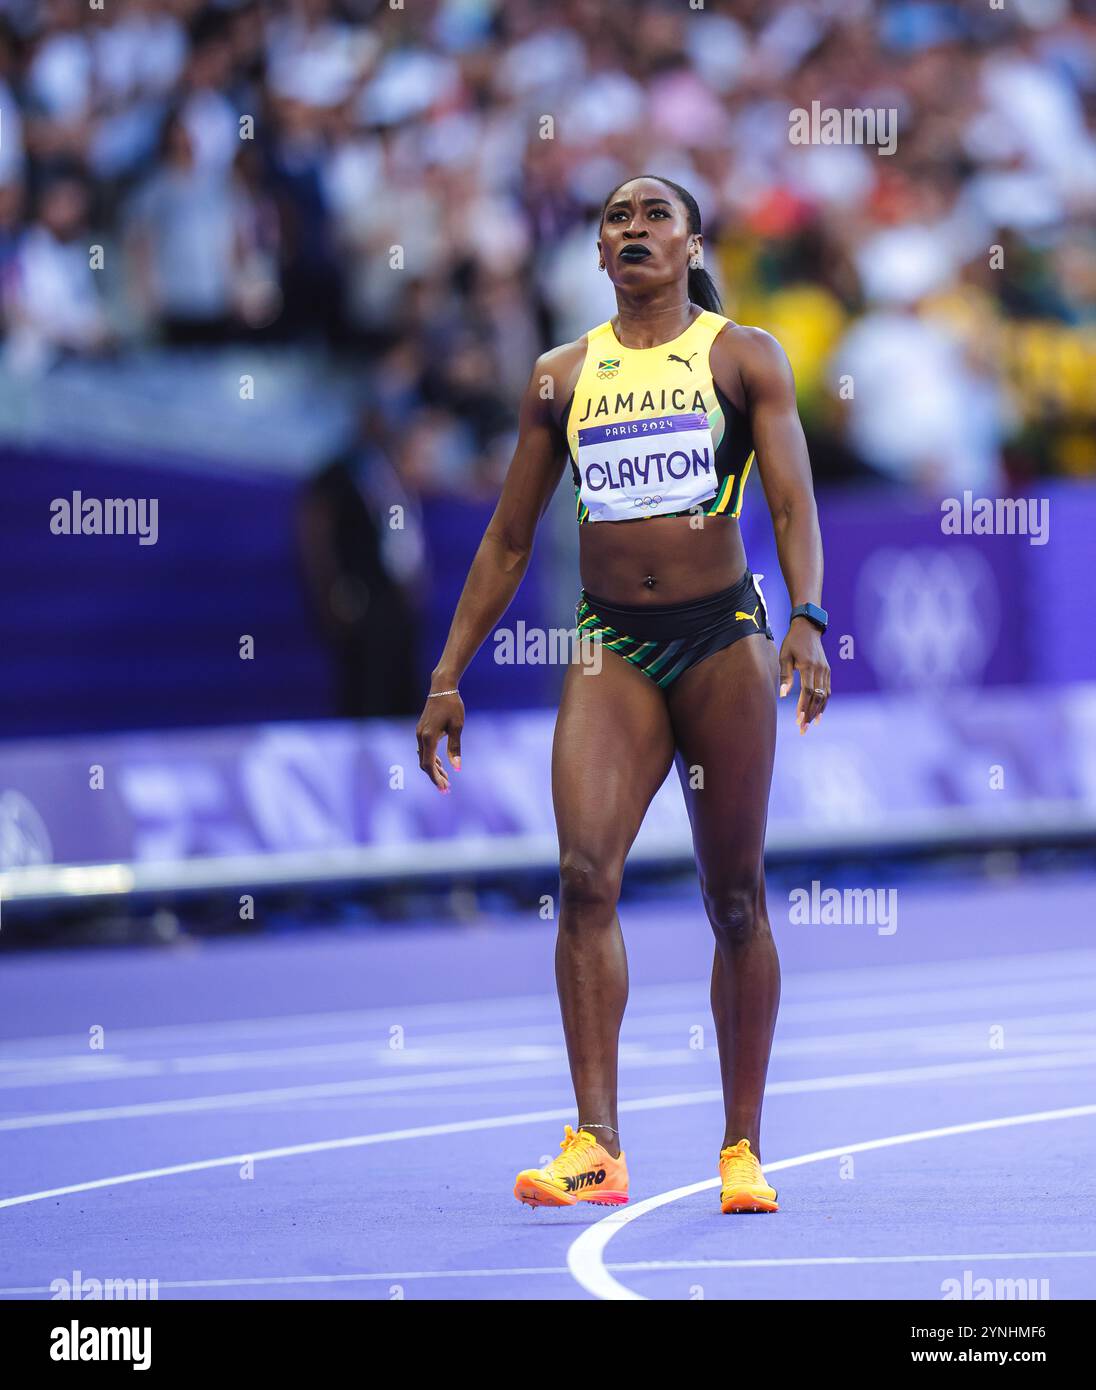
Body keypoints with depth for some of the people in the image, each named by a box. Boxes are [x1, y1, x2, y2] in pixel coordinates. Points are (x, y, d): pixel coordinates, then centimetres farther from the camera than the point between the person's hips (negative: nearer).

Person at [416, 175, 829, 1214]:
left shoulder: (743, 357, 4)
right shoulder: (561, 376, 11)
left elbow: (792, 503, -5)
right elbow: (510, 536, 15)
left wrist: (806, 619, -22)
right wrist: (449, 677, 11)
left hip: (724, 639, -2)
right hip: (611, 649, 2)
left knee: (734, 897, 2)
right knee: (585, 872, -16)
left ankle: (743, 1151, 10)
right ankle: (596, 1147, -20)